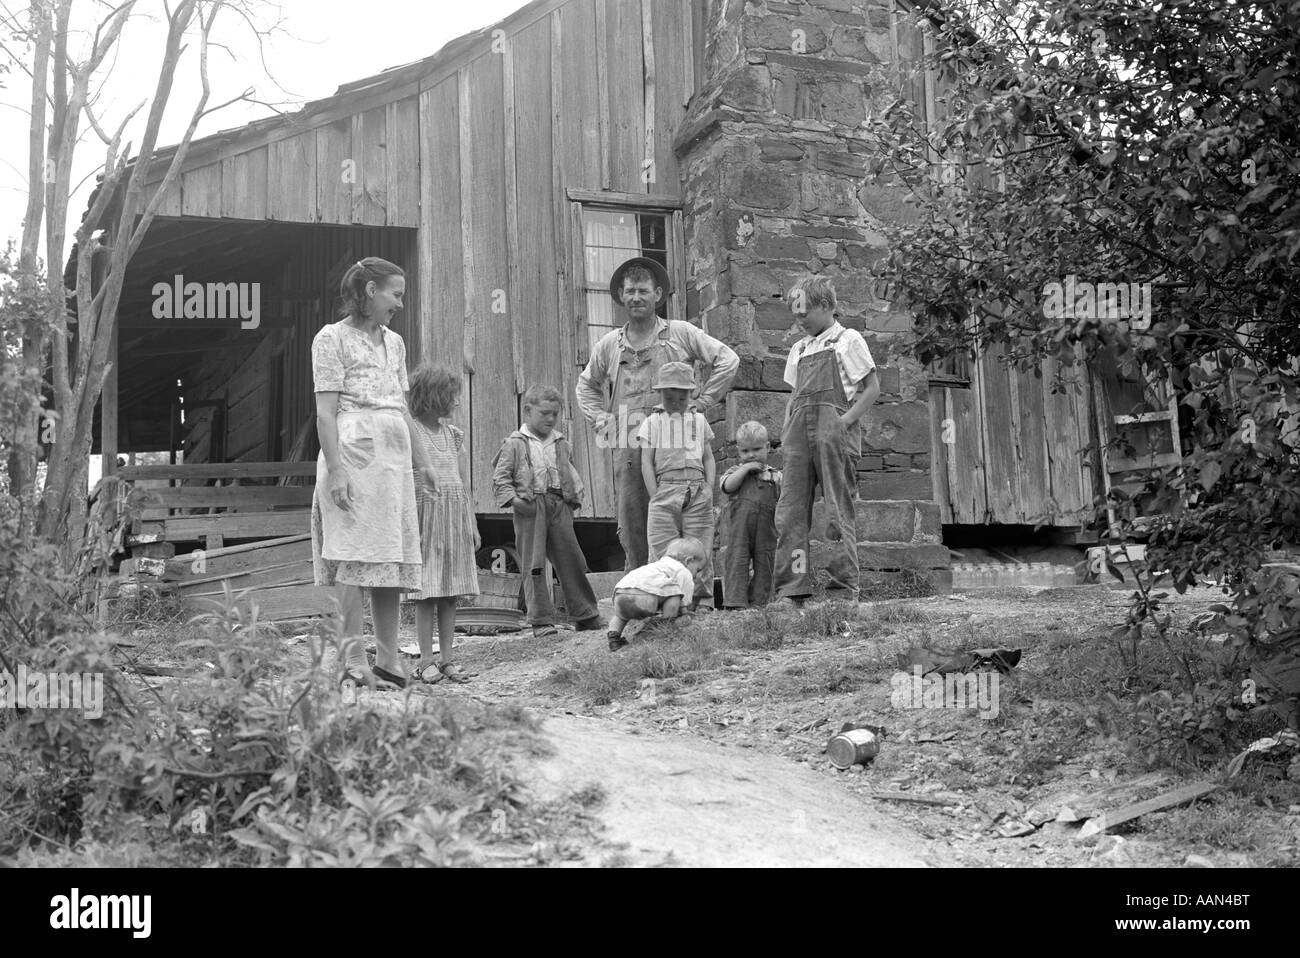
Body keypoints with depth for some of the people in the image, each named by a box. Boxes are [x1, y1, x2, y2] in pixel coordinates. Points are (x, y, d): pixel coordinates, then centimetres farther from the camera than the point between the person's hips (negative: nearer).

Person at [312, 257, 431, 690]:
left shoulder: (394, 342, 19)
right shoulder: (332, 338, -1)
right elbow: (326, 412, -7)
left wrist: (423, 462, 19)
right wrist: (335, 468, -17)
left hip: (394, 456, 7)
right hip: (353, 451, -7)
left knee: (392, 559, 5)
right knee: (355, 558, -10)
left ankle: (388, 662, 9)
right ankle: (354, 664, -8)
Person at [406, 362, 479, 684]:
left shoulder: (455, 435, 14)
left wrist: (472, 525, 16)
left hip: (456, 517, 5)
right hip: (425, 511, -5)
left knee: (451, 591, 5)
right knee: (426, 590, -5)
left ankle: (446, 658, 10)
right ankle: (426, 660, 1)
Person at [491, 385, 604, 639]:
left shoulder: (562, 444, 15)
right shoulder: (515, 444, 1)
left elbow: (571, 475, 24)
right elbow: (500, 477, 0)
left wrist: (576, 497, 10)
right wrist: (512, 498, -13)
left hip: (559, 506, 4)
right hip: (529, 509, -4)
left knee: (572, 561, 7)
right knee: (533, 566, -3)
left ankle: (586, 614, 16)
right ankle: (541, 620, 3)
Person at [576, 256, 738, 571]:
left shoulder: (680, 334, 6)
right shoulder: (609, 344, 15)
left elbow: (728, 360, 7)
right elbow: (586, 384, 30)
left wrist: (700, 402, 1)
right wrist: (600, 418, 14)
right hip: (626, 447, 3)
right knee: (630, 527, 2)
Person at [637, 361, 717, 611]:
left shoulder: (699, 421, 18)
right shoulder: (652, 423, 11)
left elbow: (709, 459, 17)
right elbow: (646, 462, 5)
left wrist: (709, 487, 2)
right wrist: (655, 496, -4)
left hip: (697, 491, 1)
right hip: (665, 489, -1)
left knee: (699, 549, -3)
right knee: (662, 549, -8)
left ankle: (702, 600, 2)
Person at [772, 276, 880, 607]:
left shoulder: (848, 340, 6)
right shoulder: (798, 350, 23)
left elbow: (872, 387, 1)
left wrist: (847, 419, -11)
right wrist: (787, 428, 11)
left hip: (834, 428, -6)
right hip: (799, 431, 6)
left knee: (838, 510, -5)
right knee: (790, 510, -3)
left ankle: (844, 589, -1)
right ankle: (792, 589, -2)